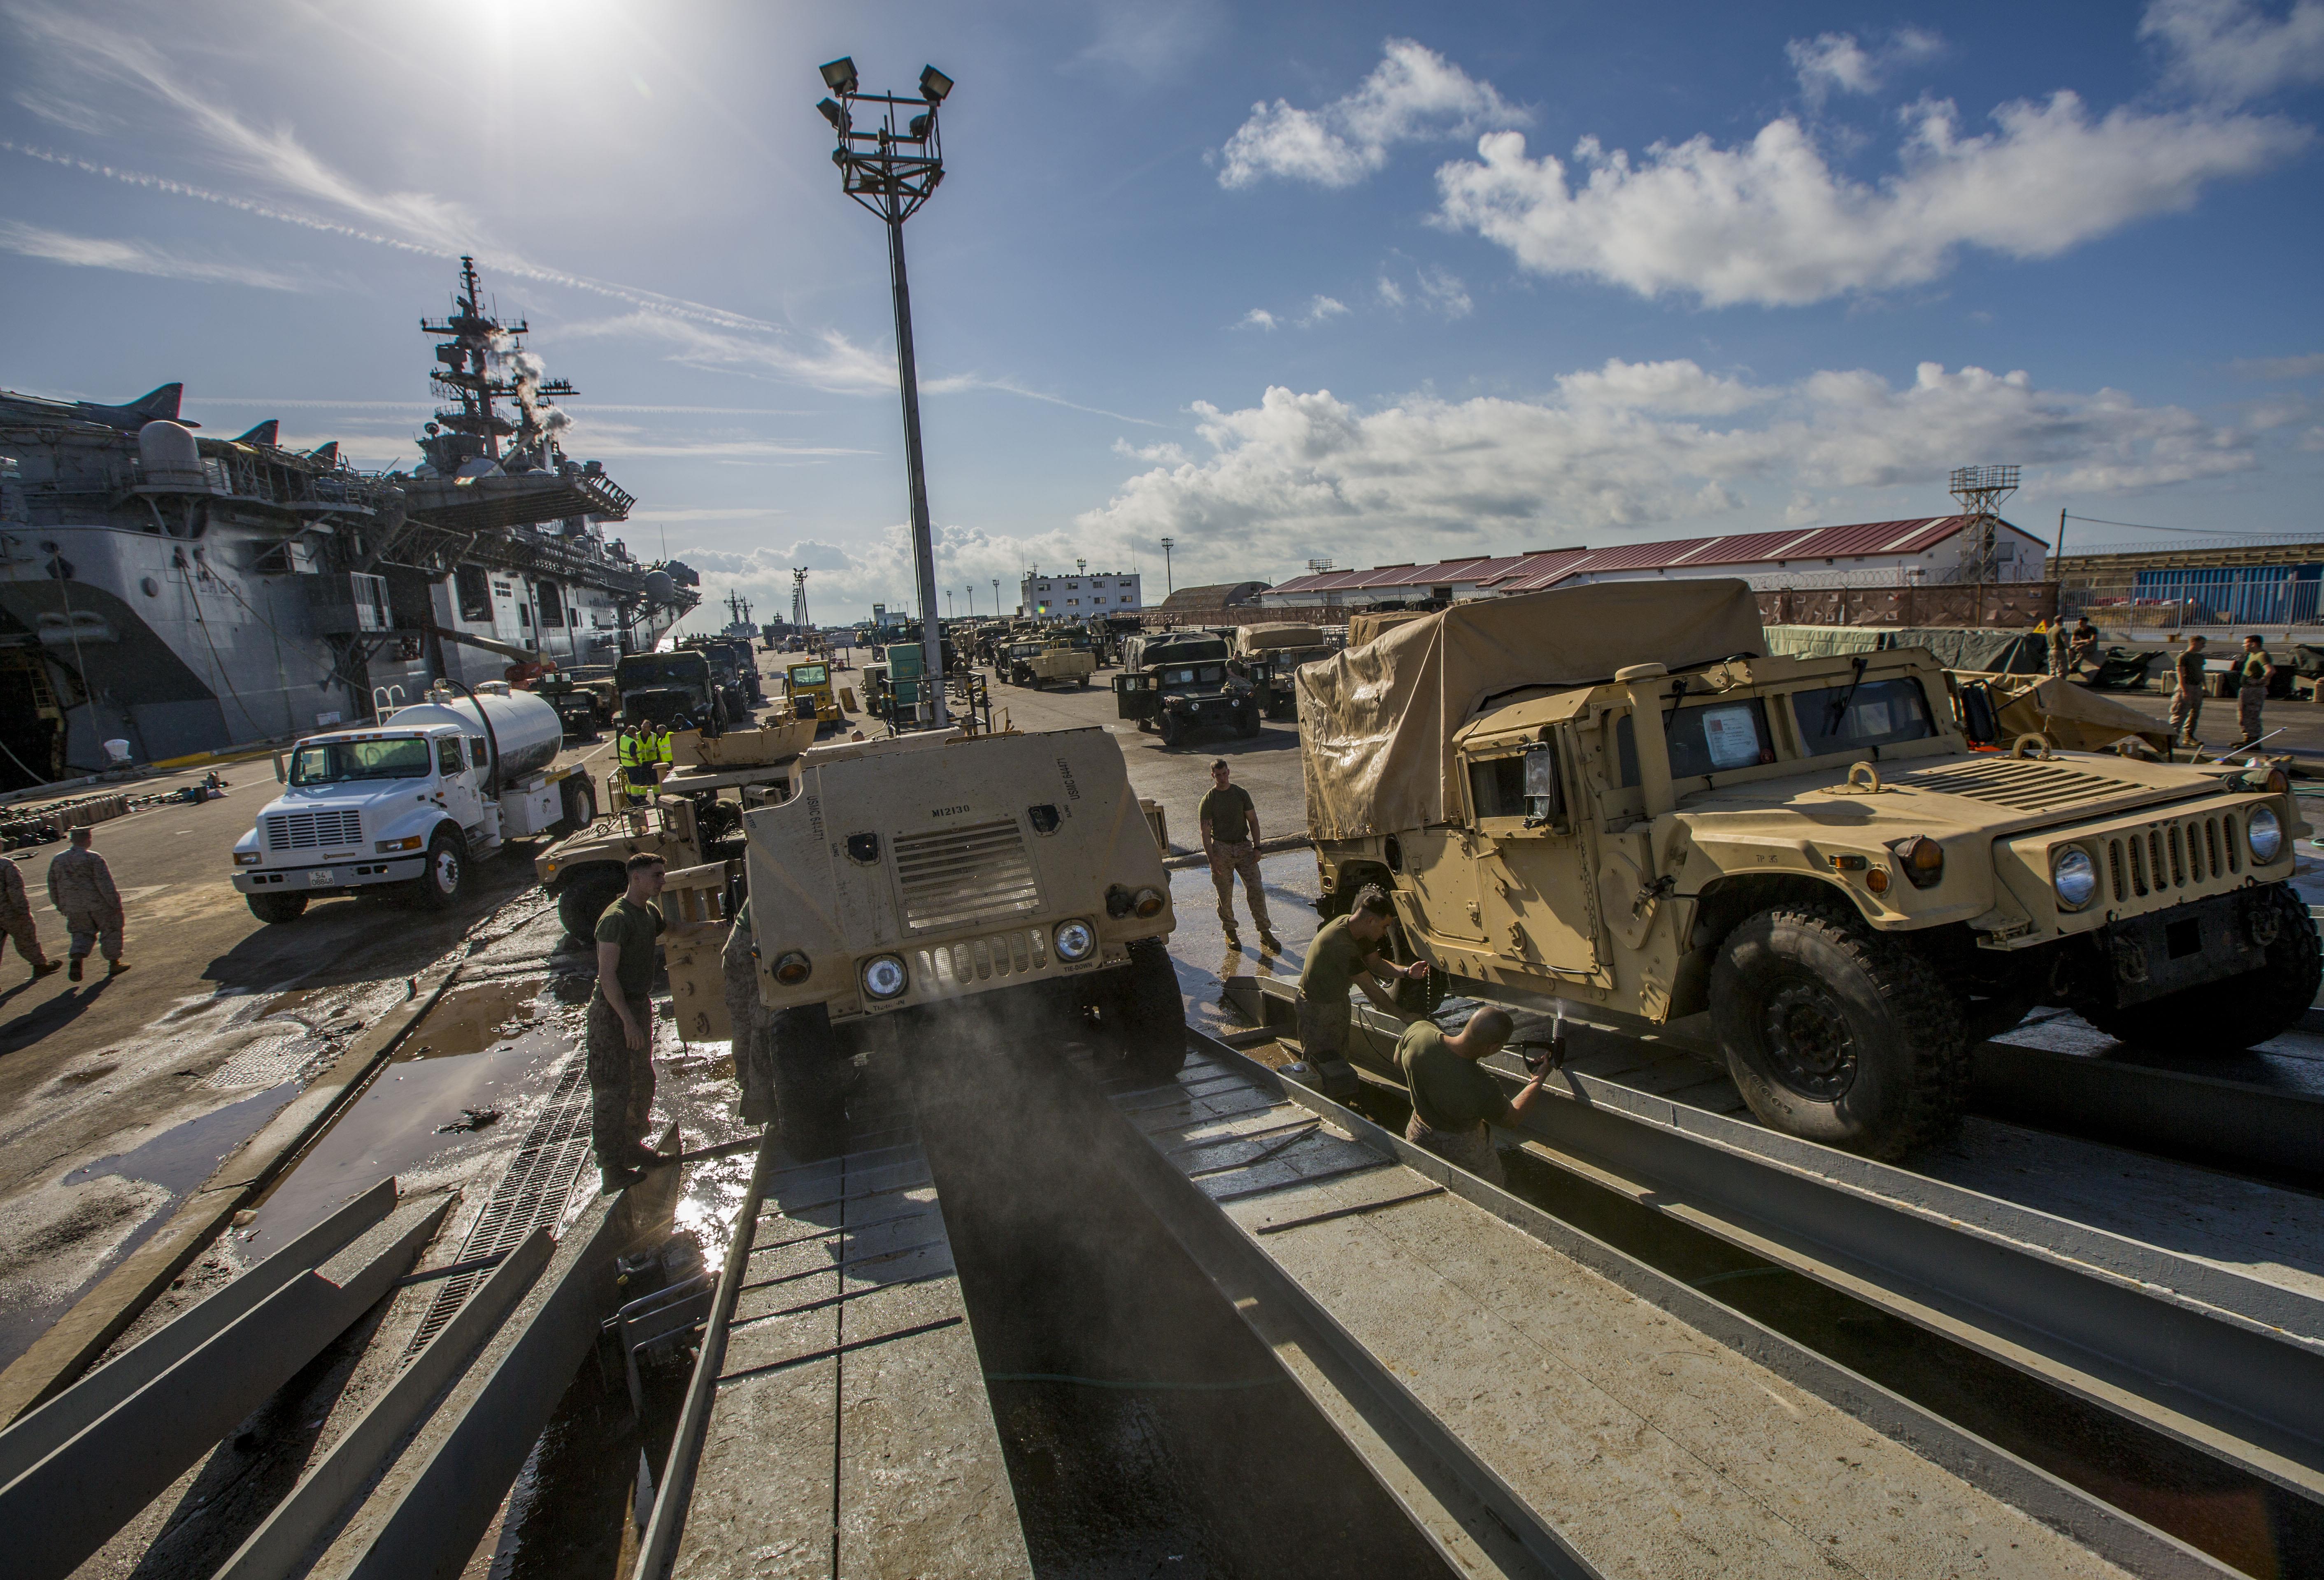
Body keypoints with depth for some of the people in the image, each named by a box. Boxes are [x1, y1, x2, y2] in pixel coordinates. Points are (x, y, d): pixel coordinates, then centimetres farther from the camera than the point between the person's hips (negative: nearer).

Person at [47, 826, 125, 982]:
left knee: (82, 934, 15)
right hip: (98, 904, -5)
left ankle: (77, 961, -10)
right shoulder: (94, 859, -14)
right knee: (110, 930, 10)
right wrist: (115, 903, -10)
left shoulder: (58, 860, 5)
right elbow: (105, 884, -16)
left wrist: (61, 907, 21)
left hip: (73, 907, 5)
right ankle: (114, 963, 15)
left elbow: (53, 886, 12)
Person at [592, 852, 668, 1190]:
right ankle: (612, 1169, 2)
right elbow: (607, 975, -23)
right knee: (613, 1090, -4)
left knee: (642, 1083, 16)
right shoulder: (616, 918, -19)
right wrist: (628, 1021, -24)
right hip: (614, 1010, -9)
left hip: (639, 1005, 9)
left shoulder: (650, 911, 7)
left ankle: (632, 1149, 30)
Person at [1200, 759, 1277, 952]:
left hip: (1244, 845, 2)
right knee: (1225, 894, 3)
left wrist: (1257, 848, 1)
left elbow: (1253, 821, 10)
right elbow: (1205, 833, -5)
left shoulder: (1241, 794, 6)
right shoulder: (1208, 800, -2)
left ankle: (1265, 933, 4)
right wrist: (1212, 859, -13)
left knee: (1256, 889, -4)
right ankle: (1230, 933, 20)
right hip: (1221, 848, -2)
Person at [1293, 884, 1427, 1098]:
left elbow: (1375, 964, 8)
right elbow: (1371, 989, -27)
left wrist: (1406, 972, -10)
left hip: (1338, 1002, 9)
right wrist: (1405, 1017, -19)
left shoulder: (1356, 927, -4)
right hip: (1318, 1011, -9)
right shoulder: (1341, 943, -33)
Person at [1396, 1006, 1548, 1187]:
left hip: (1418, 1137, 5)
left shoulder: (1417, 1031, -28)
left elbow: (1399, 1063, -3)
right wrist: (1539, 1078, -1)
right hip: (1463, 1149, -5)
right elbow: (1510, 1115, -13)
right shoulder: (1483, 1087, -37)